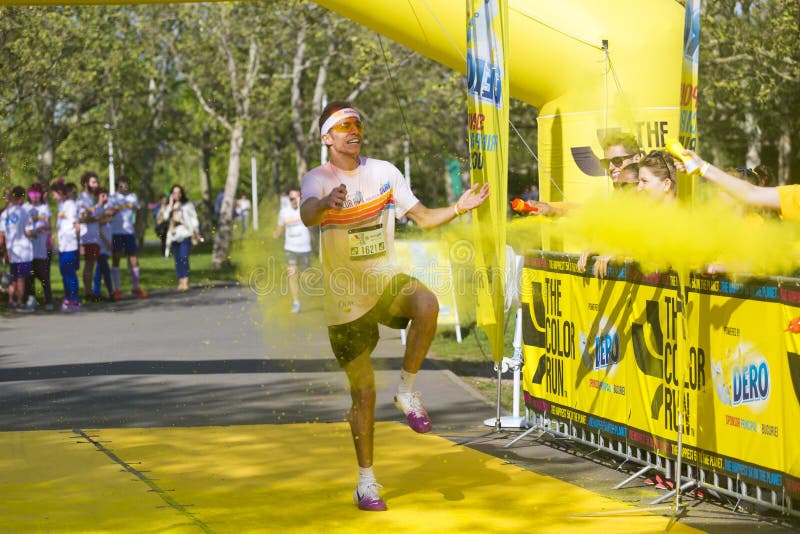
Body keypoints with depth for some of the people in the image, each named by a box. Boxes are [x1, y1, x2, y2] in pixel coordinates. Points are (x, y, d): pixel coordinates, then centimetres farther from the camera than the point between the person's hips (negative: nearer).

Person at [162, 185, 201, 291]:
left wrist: (196, 233, 2)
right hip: (173, 236, 4)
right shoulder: (169, 206, 16)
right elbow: (165, 217, -2)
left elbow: (194, 219, 8)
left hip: (185, 235, -4)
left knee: (184, 258, -16)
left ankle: (185, 282, -22)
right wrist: (171, 204, -3)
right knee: (177, 260, 3)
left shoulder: (188, 205, 9)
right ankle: (180, 282, 8)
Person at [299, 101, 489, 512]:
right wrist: (326, 203, -56)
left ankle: (406, 390, -12)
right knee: (363, 392, 1)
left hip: (387, 281, 3)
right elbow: (307, 215, -33)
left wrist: (458, 208, -12)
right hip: (346, 297, -3)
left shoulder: (384, 172, 3)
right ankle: (366, 481, 17)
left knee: (427, 305, -33)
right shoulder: (318, 179, -10)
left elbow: (423, 218, 7)